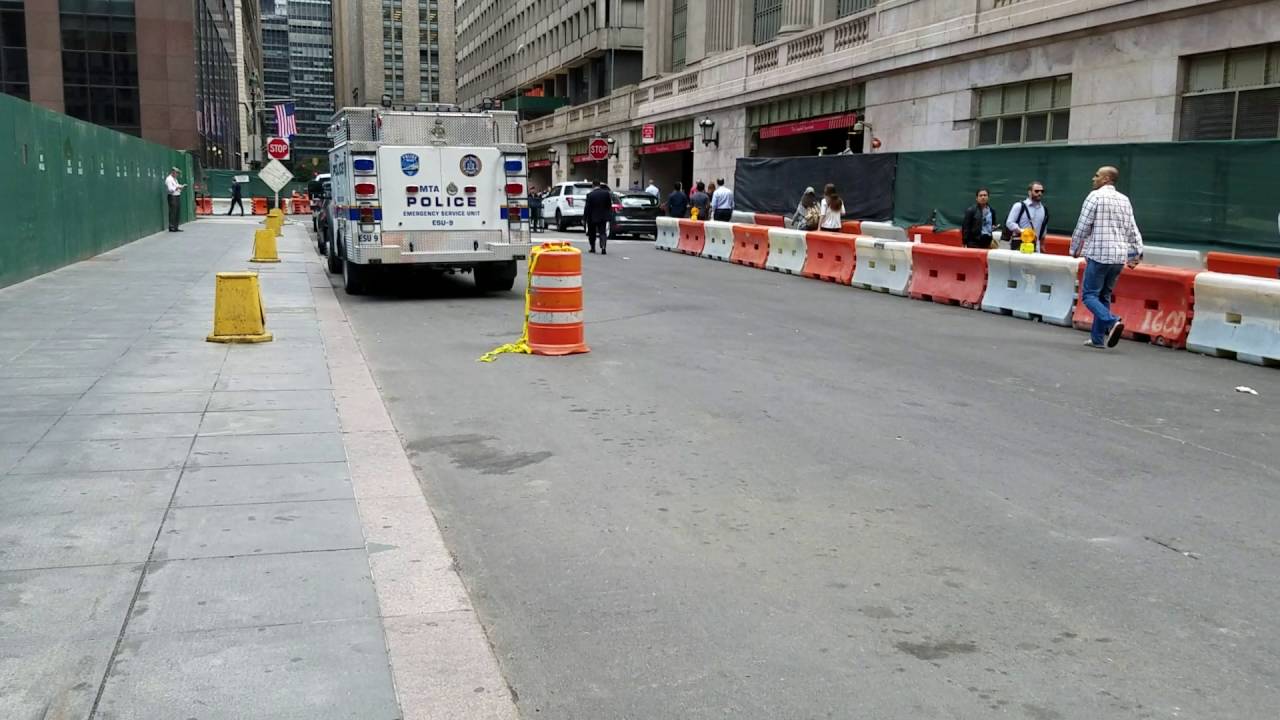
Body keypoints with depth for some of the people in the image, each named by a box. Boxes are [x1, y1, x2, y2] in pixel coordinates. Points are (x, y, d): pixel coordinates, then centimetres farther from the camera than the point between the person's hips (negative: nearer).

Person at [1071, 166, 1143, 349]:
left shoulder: (1095, 196, -6)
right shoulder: (1124, 200, 14)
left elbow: (1083, 226, -6)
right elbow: (1132, 229, 11)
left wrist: (1074, 249, 5)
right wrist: (1137, 252, 12)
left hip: (1099, 254, -7)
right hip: (1119, 256, 7)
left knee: (1089, 295, -3)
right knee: (1104, 296, 13)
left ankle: (1112, 322, -24)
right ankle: (1097, 338, 12)